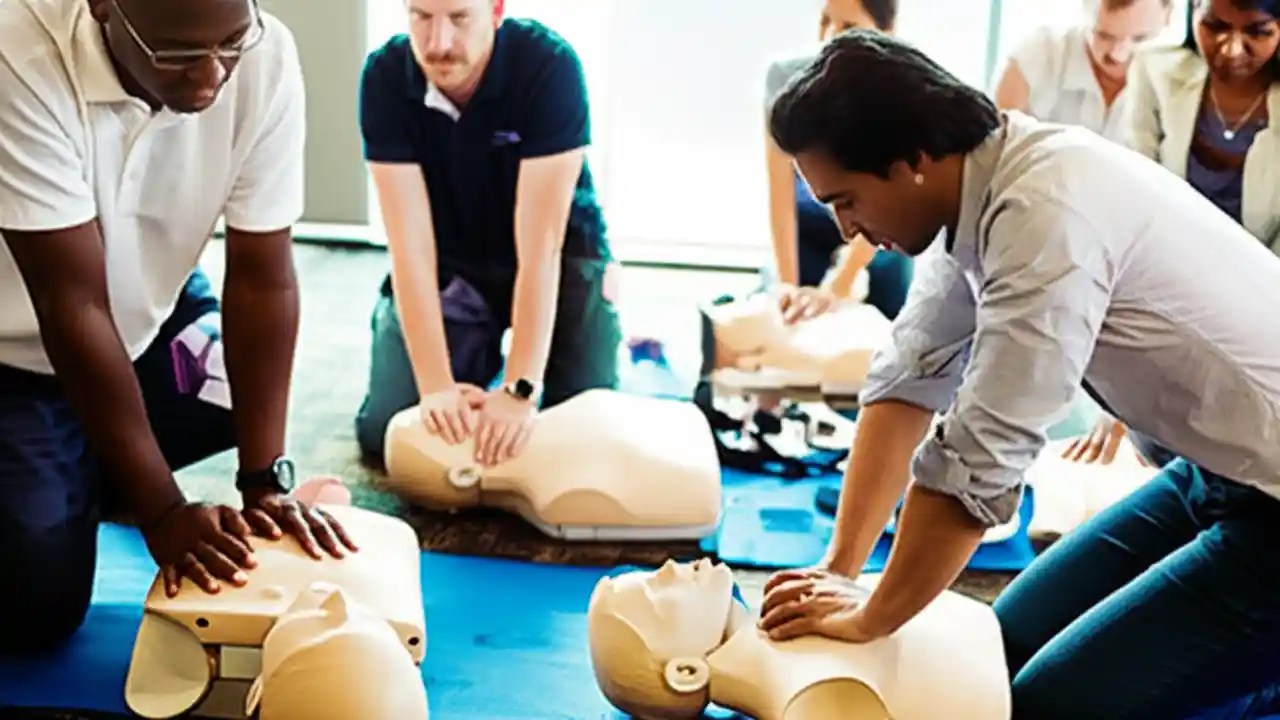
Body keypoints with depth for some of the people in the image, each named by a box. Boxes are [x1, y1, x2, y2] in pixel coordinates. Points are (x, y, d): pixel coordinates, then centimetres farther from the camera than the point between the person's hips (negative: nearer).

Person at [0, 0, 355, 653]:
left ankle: (88, 479, 12)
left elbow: (262, 278, -20)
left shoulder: (267, 58, -24)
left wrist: (265, 483, -24)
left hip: (150, 318, 5)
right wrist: (163, 512, -30)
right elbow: (73, 306, -32)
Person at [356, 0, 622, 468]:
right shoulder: (385, 77, -22)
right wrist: (436, 383, -32)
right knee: (384, 433, -6)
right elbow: (410, 242, -25)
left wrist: (520, 389, -35)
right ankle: (478, 357, 22)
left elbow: (540, 247, -32)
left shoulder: (550, 66, -30)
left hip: (559, 261, -1)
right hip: (449, 263, 2)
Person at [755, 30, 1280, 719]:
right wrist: (837, 568, -3)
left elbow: (977, 458, -28)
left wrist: (867, 620, -15)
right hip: (1219, 473, 9)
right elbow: (908, 378, 1)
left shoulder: (1045, 212, -29)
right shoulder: (977, 185, -2)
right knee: (1010, 642, 12)